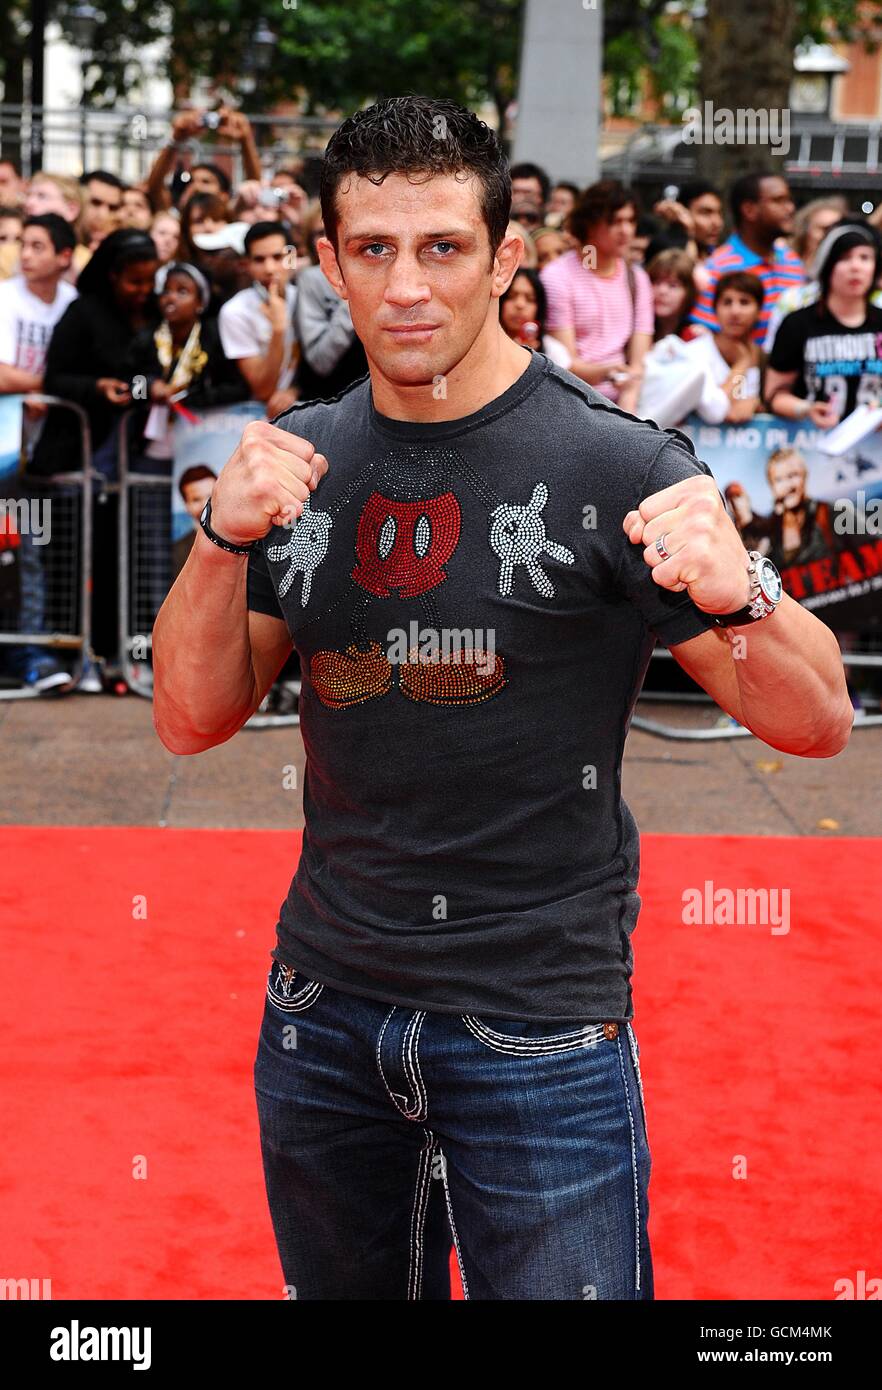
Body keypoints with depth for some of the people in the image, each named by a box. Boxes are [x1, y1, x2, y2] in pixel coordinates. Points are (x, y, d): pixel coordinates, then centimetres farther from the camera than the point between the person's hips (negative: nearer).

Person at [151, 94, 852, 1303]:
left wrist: (742, 595, -33)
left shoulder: (616, 464, -12)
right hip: (325, 1005, 5)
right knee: (342, 1285, 20)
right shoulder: (299, 459, 3)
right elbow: (194, 721, 2)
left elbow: (815, 724, -12)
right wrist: (224, 538, -15)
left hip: (540, 1023, -4)